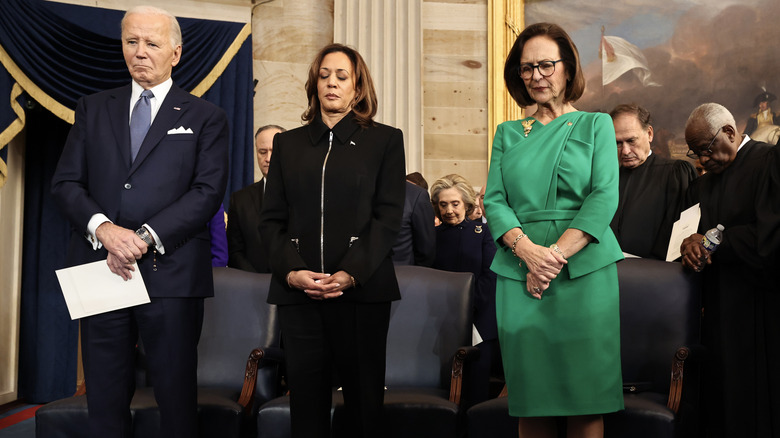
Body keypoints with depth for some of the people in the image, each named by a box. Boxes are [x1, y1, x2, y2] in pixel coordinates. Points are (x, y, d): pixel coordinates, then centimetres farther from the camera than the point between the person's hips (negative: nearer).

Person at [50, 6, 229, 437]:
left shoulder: (205, 118, 6)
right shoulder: (92, 109, 15)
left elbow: (208, 191, -5)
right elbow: (65, 182, 8)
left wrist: (145, 237, -15)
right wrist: (103, 228, -12)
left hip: (171, 273, -2)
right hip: (101, 270, 3)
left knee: (177, 397, 6)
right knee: (104, 400, 10)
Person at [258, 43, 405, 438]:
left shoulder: (385, 140, 7)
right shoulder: (287, 143, 15)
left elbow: (389, 217, -1)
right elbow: (271, 218, 9)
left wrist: (350, 274, -13)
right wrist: (292, 271, -8)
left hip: (362, 288, -2)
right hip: (298, 290, 2)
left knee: (363, 400, 3)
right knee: (306, 399, 4)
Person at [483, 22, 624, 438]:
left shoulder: (596, 124, 11)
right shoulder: (507, 134, 16)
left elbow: (604, 196, -2)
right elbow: (494, 200, 6)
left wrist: (557, 254, -14)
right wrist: (528, 249, -13)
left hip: (584, 270, -1)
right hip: (519, 273, 2)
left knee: (585, 395, 0)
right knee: (530, 396, 4)